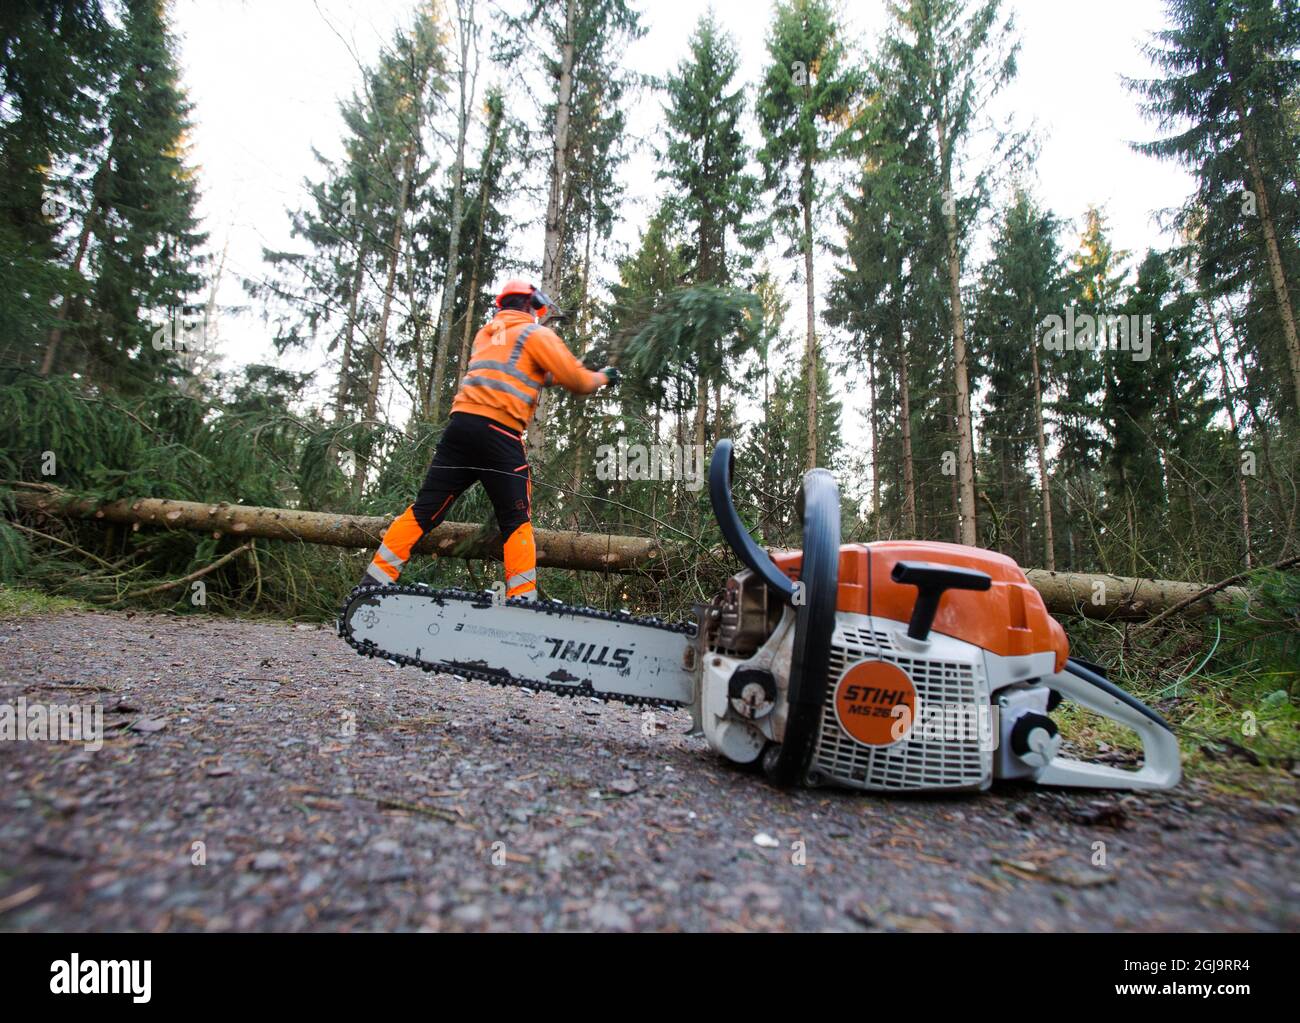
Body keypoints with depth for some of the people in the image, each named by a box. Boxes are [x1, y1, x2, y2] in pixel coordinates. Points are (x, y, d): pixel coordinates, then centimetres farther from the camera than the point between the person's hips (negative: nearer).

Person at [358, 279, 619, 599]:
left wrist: (548, 377, 32)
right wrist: (602, 377, 22)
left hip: (461, 422, 6)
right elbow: (577, 381, 4)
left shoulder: (486, 333, 27)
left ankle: (372, 583, 7)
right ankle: (522, 599, -6)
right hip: (499, 433, -6)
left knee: (426, 509, 8)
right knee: (516, 522, 1)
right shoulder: (537, 334, 6)